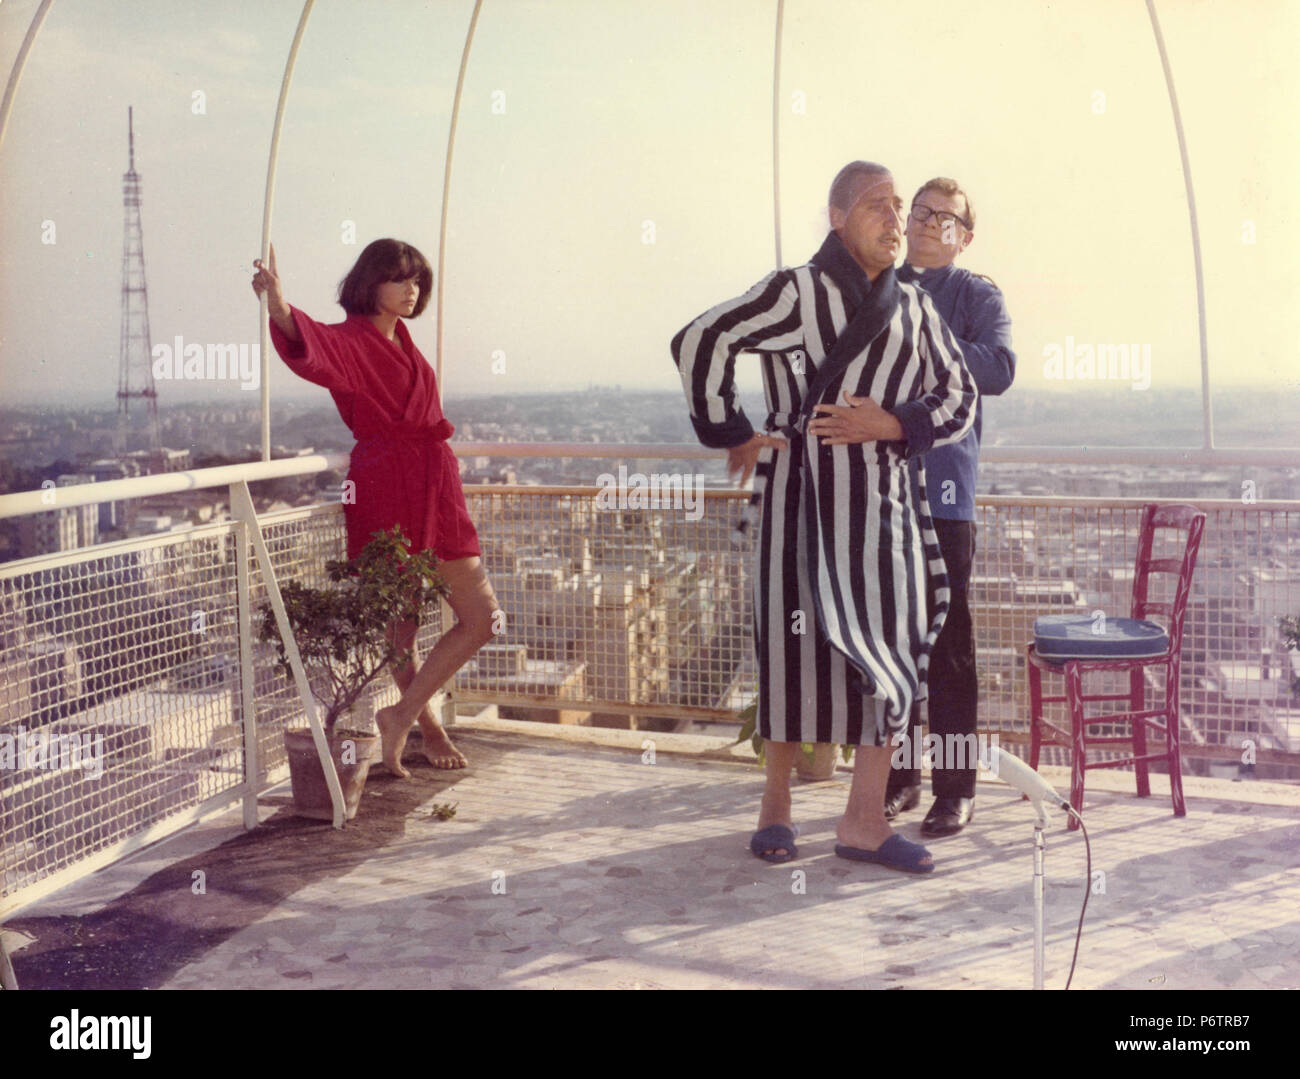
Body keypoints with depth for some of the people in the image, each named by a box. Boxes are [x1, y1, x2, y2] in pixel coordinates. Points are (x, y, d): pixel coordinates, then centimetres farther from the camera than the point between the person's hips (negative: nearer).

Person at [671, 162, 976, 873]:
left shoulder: (915, 309, 11)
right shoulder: (796, 293, -4)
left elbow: (959, 396, 12)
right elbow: (698, 343, -7)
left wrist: (891, 425, -6)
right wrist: (730, 436, -4)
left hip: (882, 497, 4)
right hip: (801, 495, -4)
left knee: (888, 652, 0)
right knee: (794, 647, 2)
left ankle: (865, 820, 9)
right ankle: (776, 802, 21)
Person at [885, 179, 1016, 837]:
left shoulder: (976, 296, 8)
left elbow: (998, 369, -10)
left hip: (941, 489, -3)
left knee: (947, 641, -3)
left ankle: (955, 789, 7)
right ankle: (898, 777, 19)